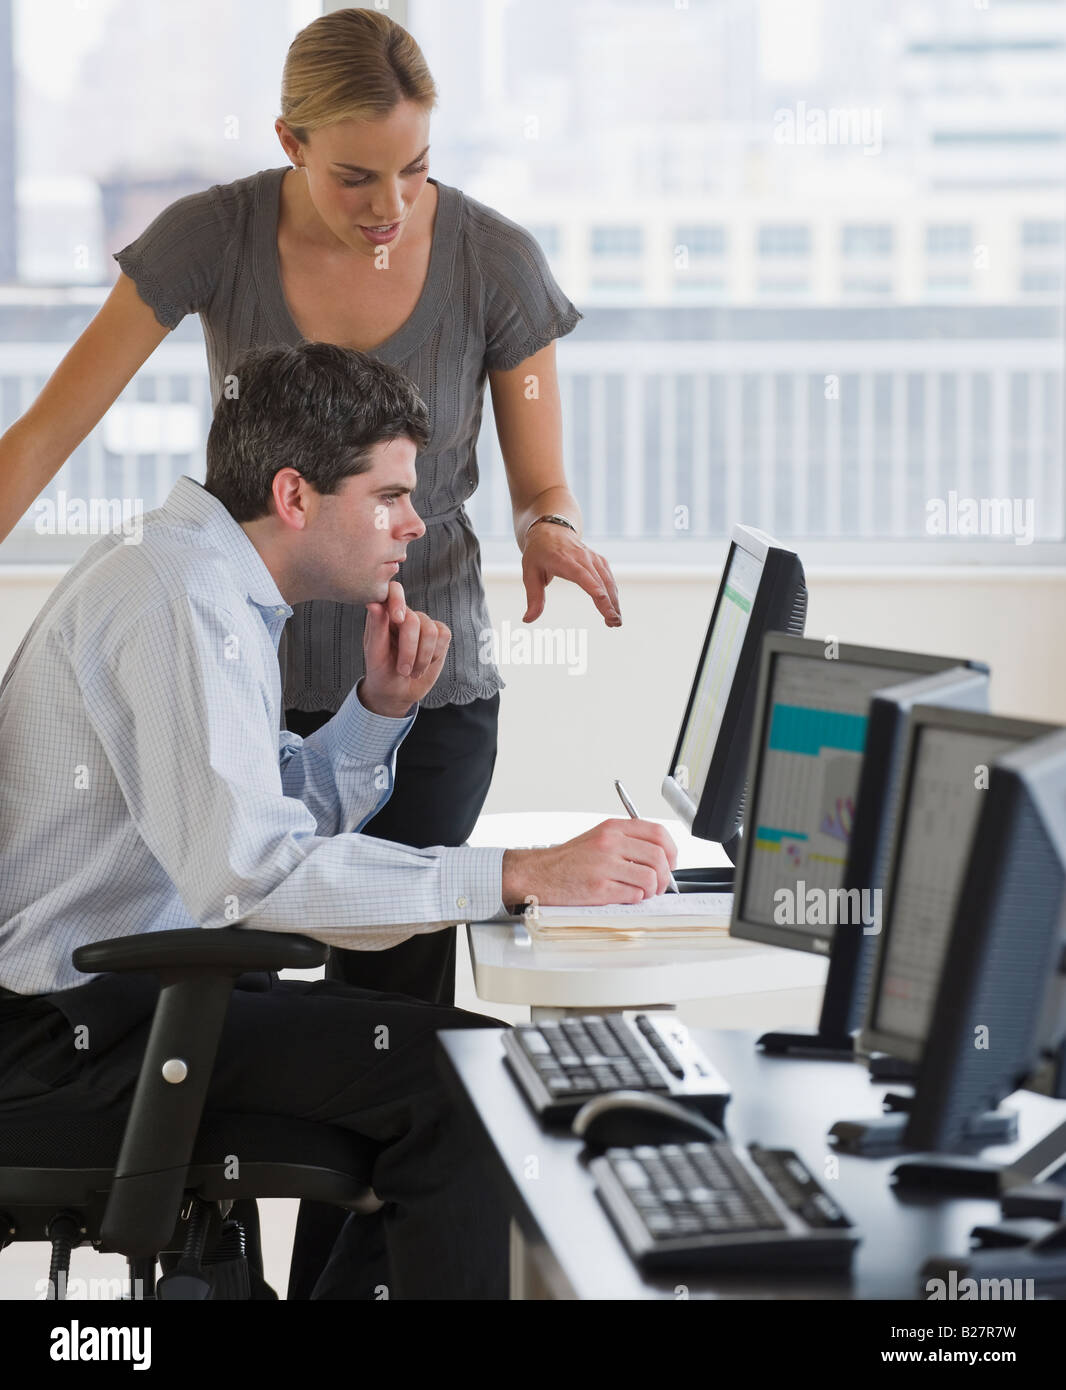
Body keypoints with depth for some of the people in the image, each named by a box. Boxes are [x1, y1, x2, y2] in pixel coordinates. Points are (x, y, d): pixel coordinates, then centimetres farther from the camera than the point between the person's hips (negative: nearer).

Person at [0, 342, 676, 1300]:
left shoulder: (203, 580, 14)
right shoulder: (179, 602, -20)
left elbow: (281, 813, 21)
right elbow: (247, 868, -32)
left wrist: (380, 709, 2)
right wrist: (522, 876, -33)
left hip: (136, 987, 10)